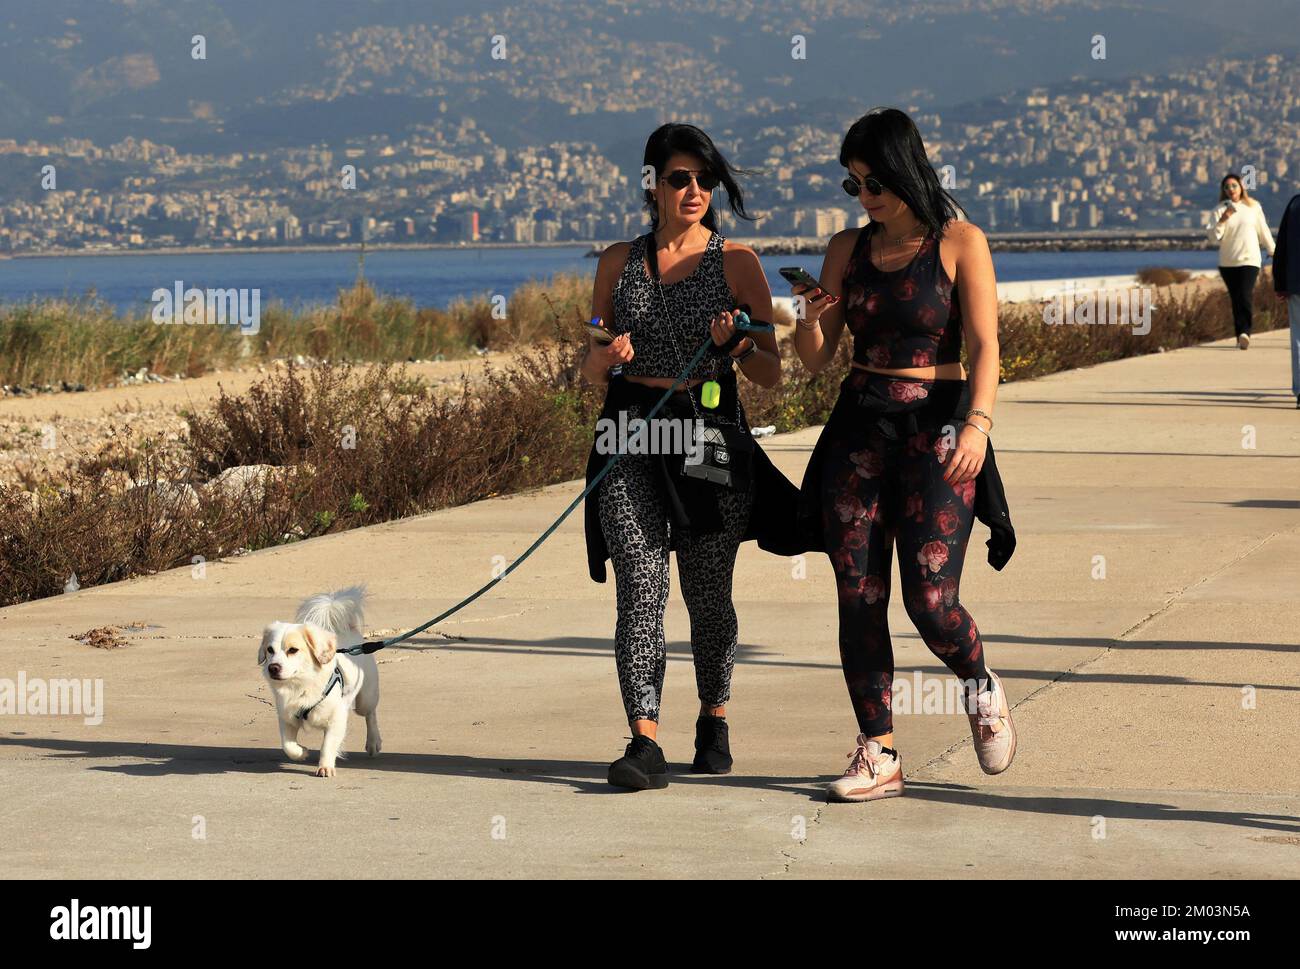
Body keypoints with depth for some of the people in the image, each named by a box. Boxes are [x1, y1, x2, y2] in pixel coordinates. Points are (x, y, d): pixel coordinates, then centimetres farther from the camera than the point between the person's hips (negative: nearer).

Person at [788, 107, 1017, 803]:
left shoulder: (959, 244, -2)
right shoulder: (847, 250, 10)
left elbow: (984, 346, -10)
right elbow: (816, 359, 11)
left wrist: (978, 422, -25)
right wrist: (809, 319, -11)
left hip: (936, 429, -4)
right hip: (859, 430, 4)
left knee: (929, 597, -11)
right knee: (857, 595, -1)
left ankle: (980, 687, 21)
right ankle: (878, 754, 6)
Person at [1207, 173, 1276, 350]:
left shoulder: (1253, 207, 3)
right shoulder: (1219, 210, 0)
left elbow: (1263, 231, 14)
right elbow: (1213, 236, -9)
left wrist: (1273, 251, 21)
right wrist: (1222, 220, -24)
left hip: (1249, 260, -2)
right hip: (1227, 262, 2)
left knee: (1245, 297, -17)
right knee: (1236, 300, 6)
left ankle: (1244, 334, -26)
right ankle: (1241, 337, 12)